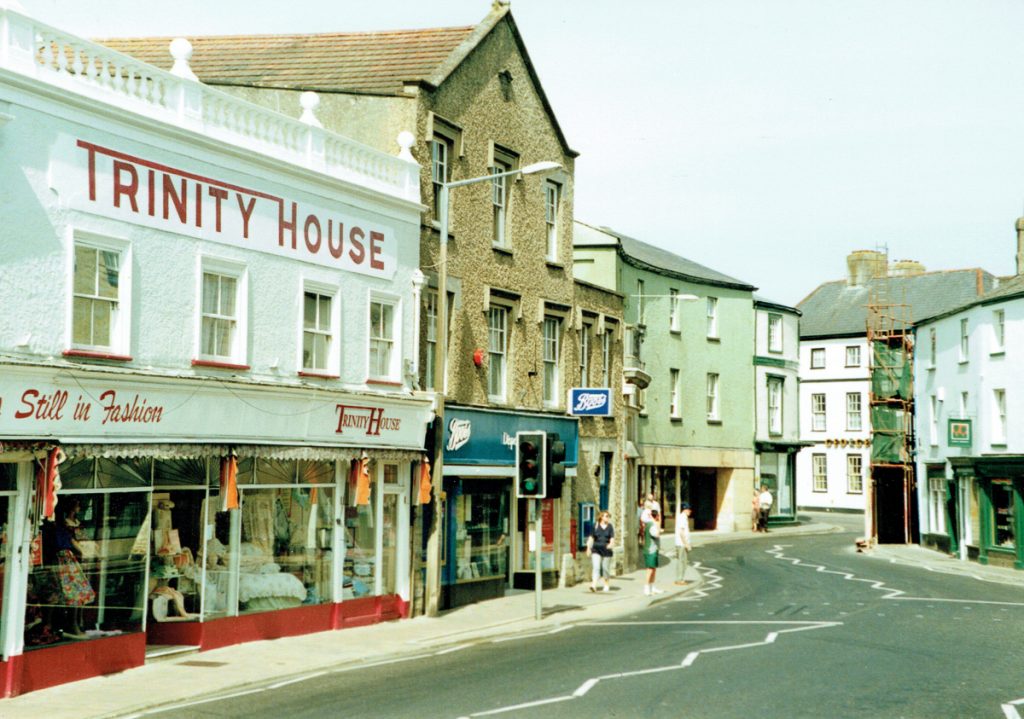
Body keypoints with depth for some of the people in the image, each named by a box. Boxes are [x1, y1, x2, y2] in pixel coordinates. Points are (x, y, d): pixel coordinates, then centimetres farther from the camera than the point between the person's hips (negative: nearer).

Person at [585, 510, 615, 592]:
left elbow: (612, 538, -1)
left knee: (605, 568, 8)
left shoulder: (610, 527, 4)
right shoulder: (595, 526, 4)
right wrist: (588, 548, 4)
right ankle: (594, 585, -19)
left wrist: (611, 544, -21)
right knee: (596, 567, -12)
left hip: (606, 551, 1)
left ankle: (606, 585, 25)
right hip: (596, 550, 0)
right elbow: (591, 538, 8)